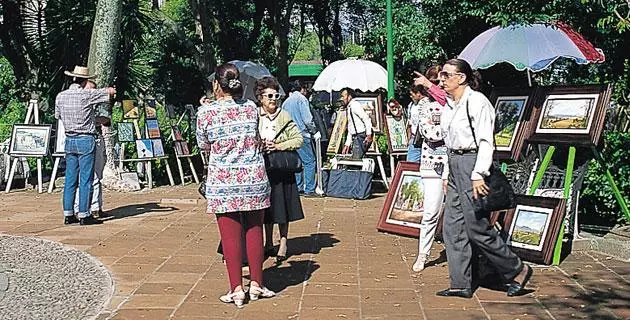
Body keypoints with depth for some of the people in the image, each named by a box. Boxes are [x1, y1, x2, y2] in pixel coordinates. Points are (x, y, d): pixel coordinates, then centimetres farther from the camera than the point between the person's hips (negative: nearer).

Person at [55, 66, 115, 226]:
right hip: (85, 140, -6)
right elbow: (112, 92, -3)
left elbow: (57, 116, 18)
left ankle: (68, 214, 13)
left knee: (70, 179, 10)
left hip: (69, 140, 6)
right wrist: (107, 89, 20)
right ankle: (84, 215, 1)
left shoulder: (61, 96, 4)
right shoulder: (87, 94, -12)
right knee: (85, 179, -1)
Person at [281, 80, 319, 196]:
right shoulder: (301, 99, -4)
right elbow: (307, 118, -12)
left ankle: (298, 187, 14)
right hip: (302, 134, -8)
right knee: (310, 161, -3)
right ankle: (309, 189, -5)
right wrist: (315, 132, -2)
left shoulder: (285, 102, 18)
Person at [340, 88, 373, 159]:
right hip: (355, 137, 10)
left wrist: (369, 135, -25)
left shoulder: (354, 105, -7)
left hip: (361, 137, -10)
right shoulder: (348, 108, 23)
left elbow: (366, 118, -18)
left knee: (356, 160, -15)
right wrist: (347, 144, 19)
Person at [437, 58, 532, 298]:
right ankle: (460, 284, 13)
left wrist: (478, 175, -22)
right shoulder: (449, 105, 13)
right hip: (454, 165, 9)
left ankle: (517, 270, 13)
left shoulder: (477, 102, -12)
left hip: (472, 165, -9)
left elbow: (485, 142, -17)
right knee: (452, 227, 7)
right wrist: (448, 175, 17)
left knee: (477, 228, -5)